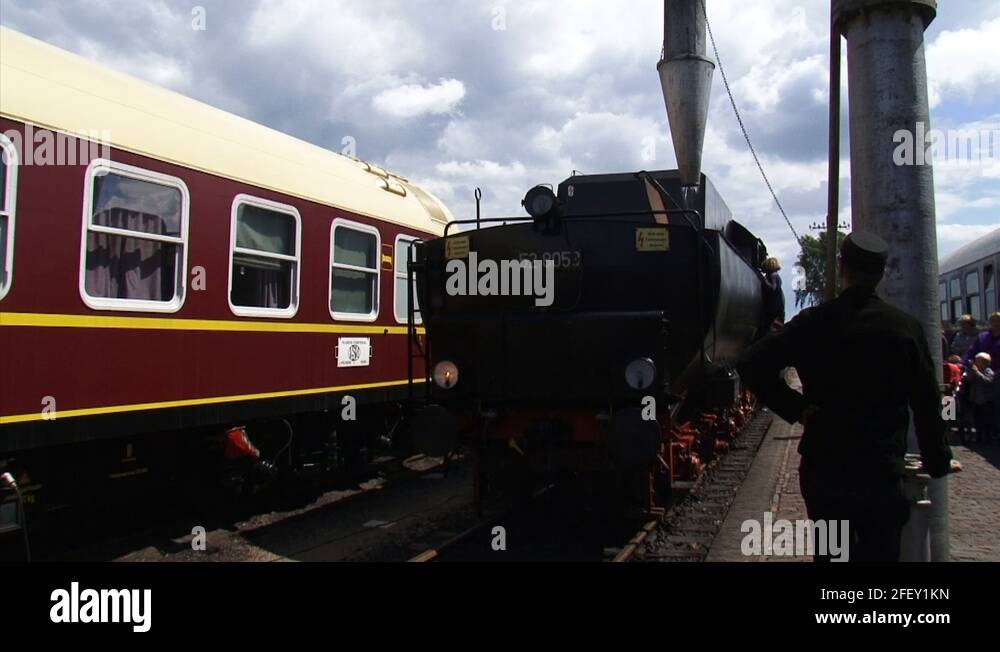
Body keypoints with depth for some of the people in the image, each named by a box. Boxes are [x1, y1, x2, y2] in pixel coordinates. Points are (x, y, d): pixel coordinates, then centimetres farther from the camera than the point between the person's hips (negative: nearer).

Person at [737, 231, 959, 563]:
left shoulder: (812, 323, -5)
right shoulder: (906, 327, -7)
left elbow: (751, 366, -11)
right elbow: (927, 401, -4)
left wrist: (796, 408, -4)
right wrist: (938, 463, 8)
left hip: (821, 469, 1)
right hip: (882, 472, -1)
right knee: (880, 551, 9)